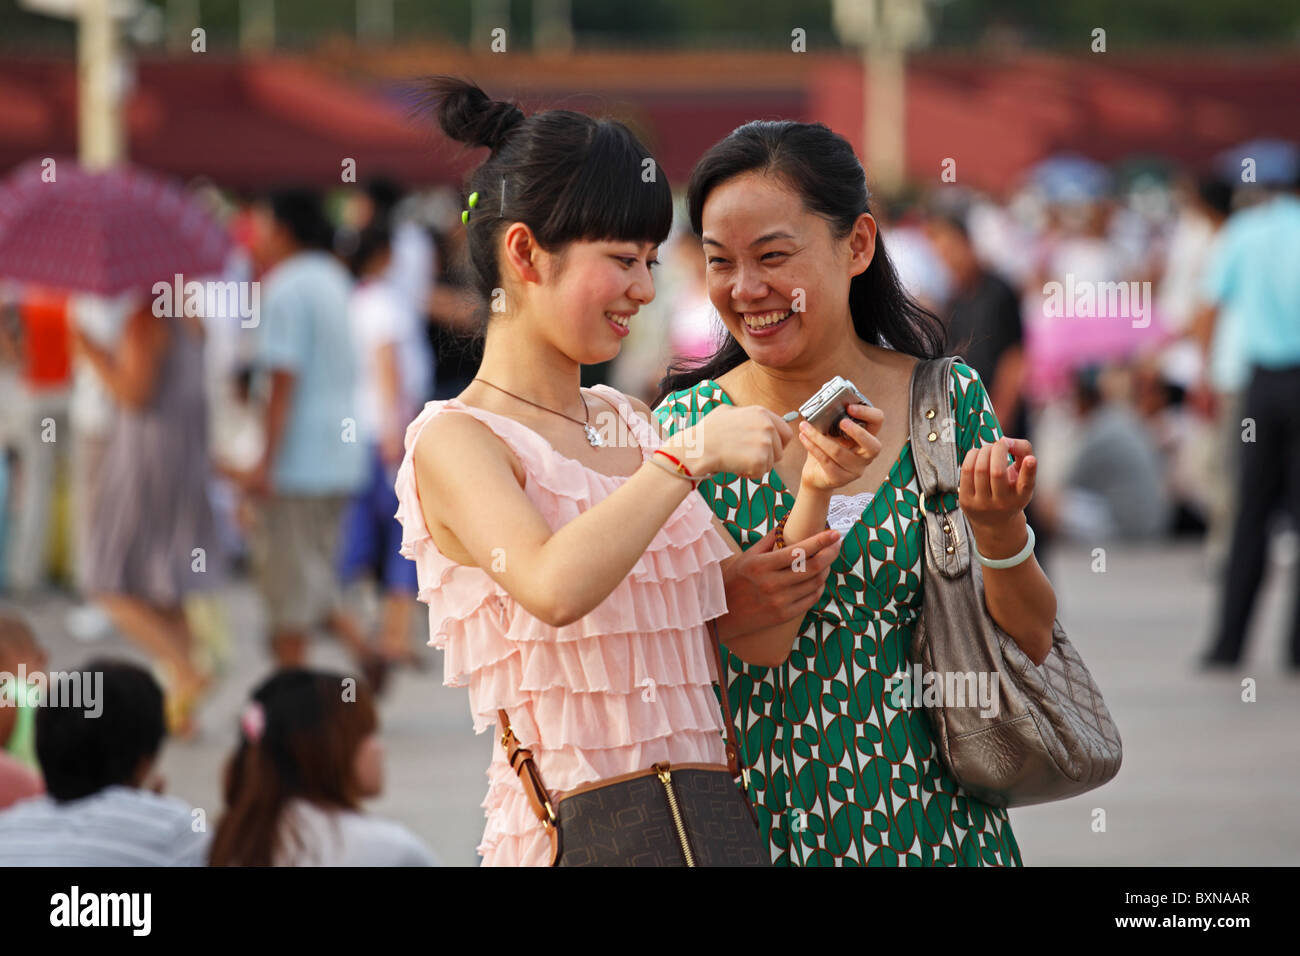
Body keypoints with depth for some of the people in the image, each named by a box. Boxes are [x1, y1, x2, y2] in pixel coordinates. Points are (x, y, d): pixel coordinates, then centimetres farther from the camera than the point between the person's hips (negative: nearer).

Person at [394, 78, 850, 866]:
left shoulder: (630, 425, 13)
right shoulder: (456, 442, -7)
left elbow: (757, 639, 10)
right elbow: (554, 587, -27)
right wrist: (691, 455, -20)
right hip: (570, 830, -6)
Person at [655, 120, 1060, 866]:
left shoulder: (949, 402, -1)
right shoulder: (692, 426, -3)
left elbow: (1031, 644, 2)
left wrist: (998, 527, -17)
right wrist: (812, 493, -24)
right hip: (755, 826, 0)